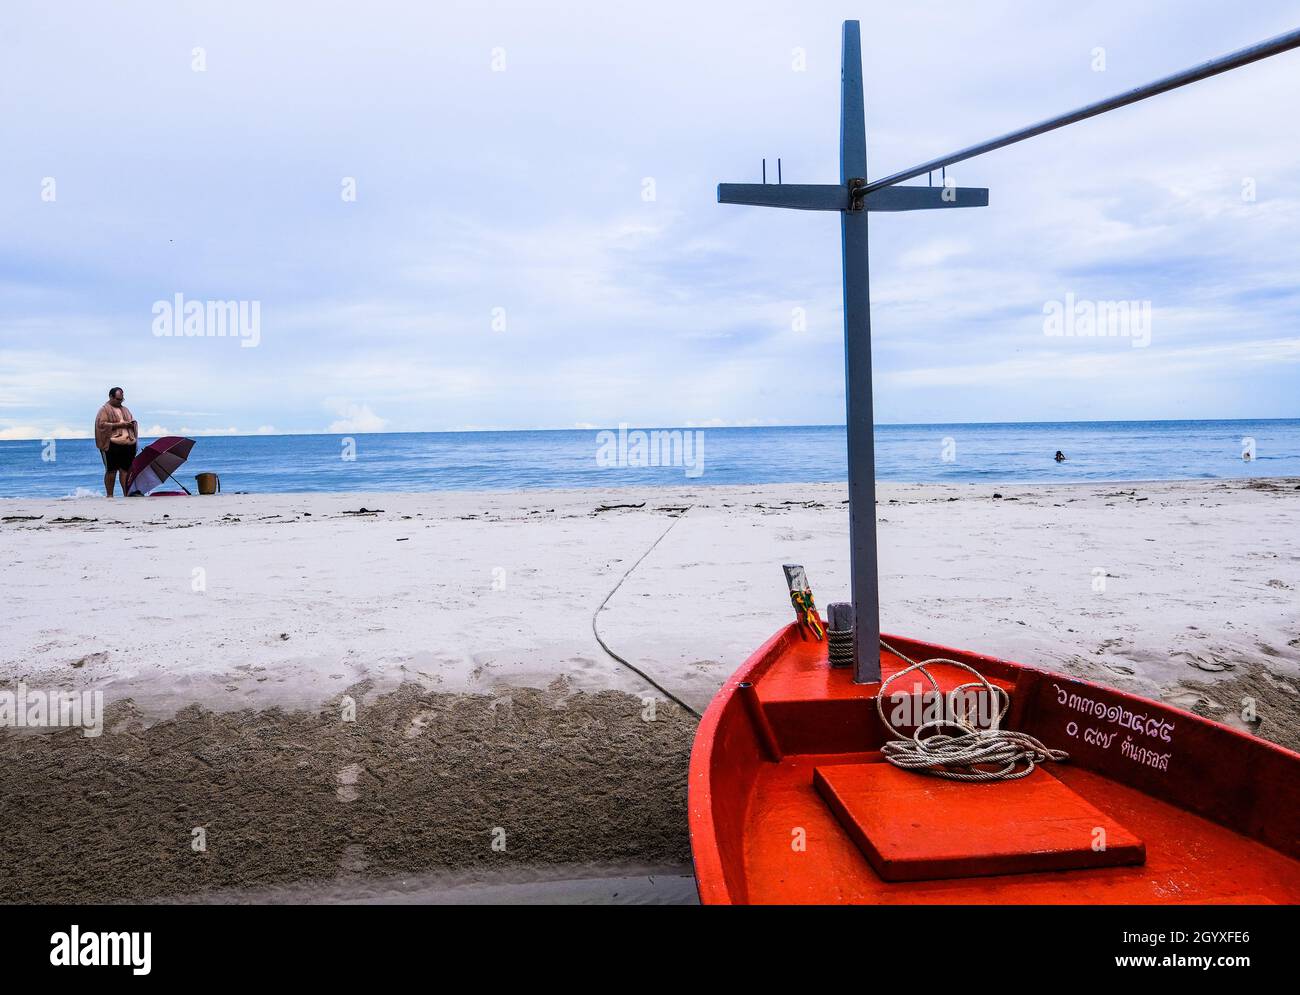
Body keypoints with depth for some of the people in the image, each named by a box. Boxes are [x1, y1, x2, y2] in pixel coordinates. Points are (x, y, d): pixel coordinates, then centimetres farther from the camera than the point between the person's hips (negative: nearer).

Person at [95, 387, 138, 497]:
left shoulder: (125, 409, 22)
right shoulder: (105, 410, 3)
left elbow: (133, 422, 27)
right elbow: (102, 424, -9)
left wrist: (132, 424, 3)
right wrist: (119, 424, -15)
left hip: (128, 444, 5)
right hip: (112, 444, -5)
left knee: (126, 470, 1)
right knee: (111, 471, -1)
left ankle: (126, 494, 1)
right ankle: (109, 496, 5)